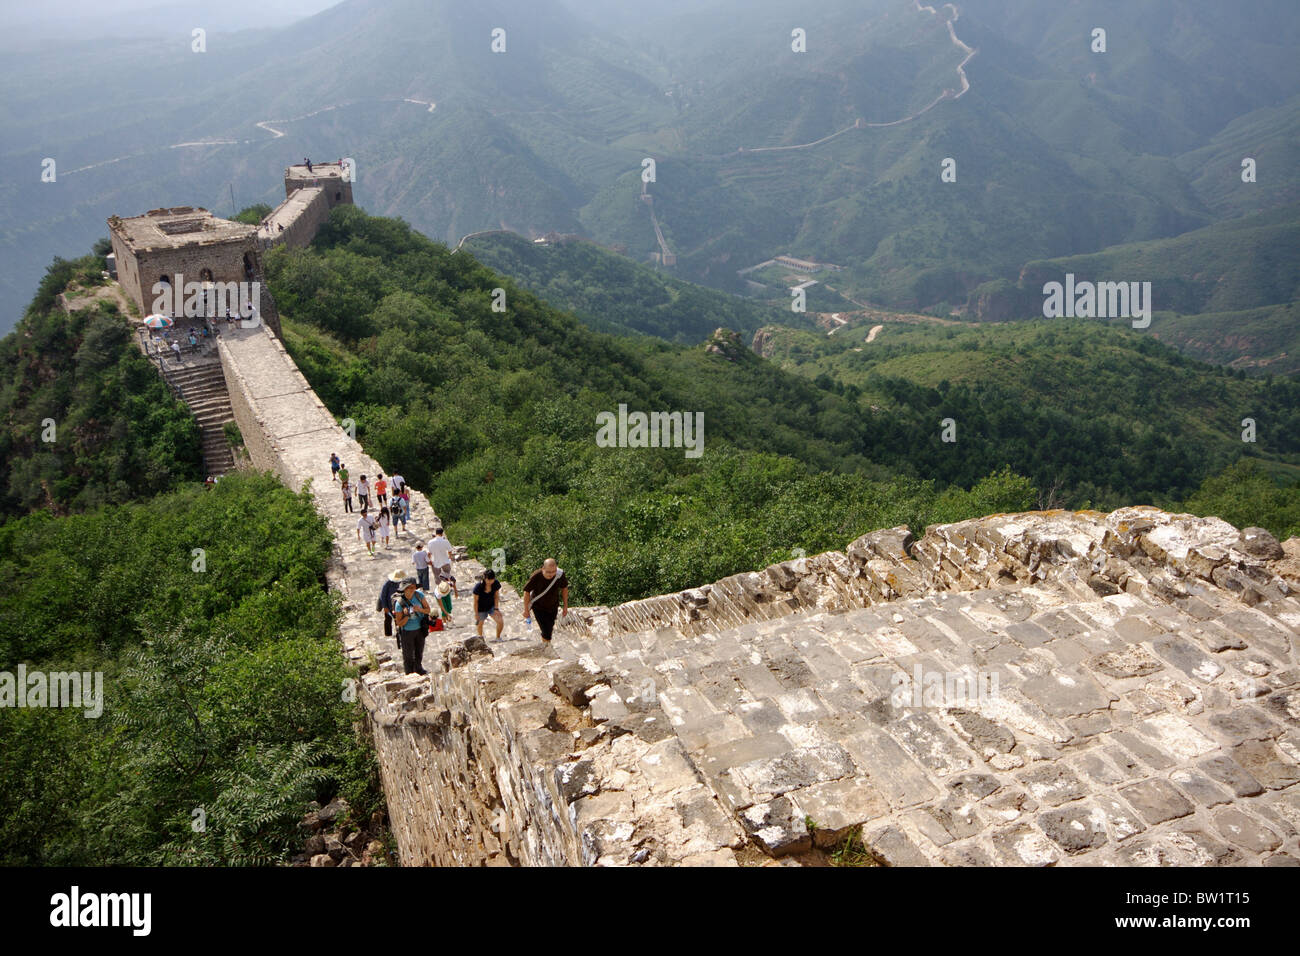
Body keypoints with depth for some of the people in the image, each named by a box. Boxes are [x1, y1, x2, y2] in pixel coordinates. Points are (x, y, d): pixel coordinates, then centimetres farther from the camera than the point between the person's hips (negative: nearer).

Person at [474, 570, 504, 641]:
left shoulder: (496, 583, -22)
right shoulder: (478, 587, -30)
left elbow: (496, 596, -6)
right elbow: (475, 601, -16)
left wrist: (496, 608, -12)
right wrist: (476, 614, -9)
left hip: (491, 606, 2)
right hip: (481, 609, -2)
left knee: (501, 622, -15)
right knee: (480, 625, 18)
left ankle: (498, 637, 12)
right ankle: (480, 637, 51)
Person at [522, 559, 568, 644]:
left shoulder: (560, 575, -21)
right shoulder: (536, 576, -29)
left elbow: (564, 588, -1)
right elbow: (526, 591, -15)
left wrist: (565, 606, 5)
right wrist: (526, 610, -7)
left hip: (553, 607, 4)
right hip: (538, 607, -4)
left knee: (550, 628, 22)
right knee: (546, 633, -13)